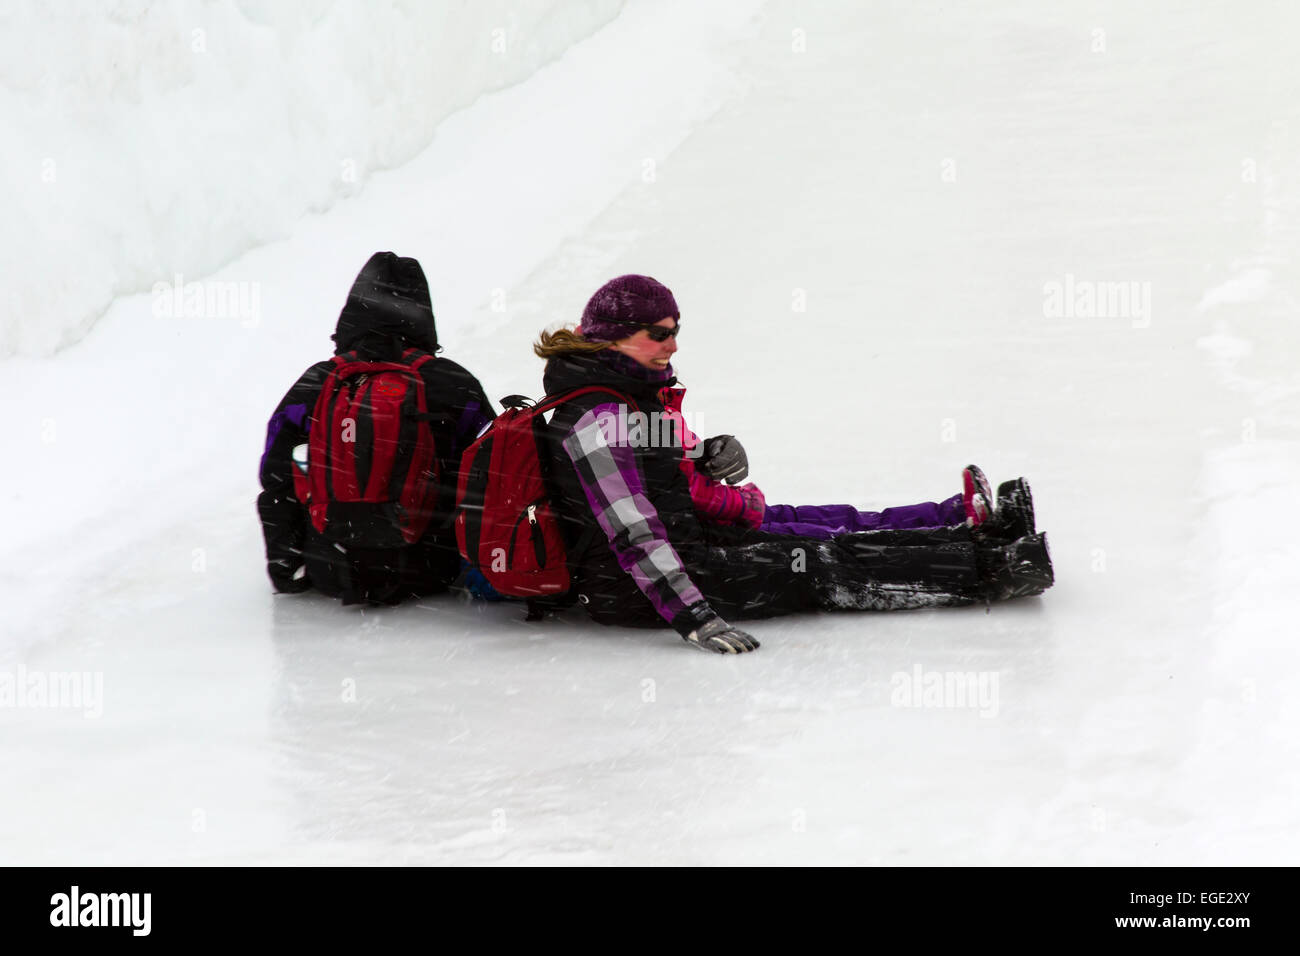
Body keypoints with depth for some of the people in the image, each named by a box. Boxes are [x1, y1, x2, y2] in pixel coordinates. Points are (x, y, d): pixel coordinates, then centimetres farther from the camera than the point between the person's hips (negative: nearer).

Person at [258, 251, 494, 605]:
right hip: (425, 574, -1)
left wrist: (285, 568, 17)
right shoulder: (456, 386, -6)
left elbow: (277, 485, 4)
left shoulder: (312, 386, -2)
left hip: (331, 575, 1)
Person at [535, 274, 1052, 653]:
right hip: (636, 587, -11)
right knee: (827, 562, -13)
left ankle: (969, 521, 15)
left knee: (839, 525, 7)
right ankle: (985, 568, -11)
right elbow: (632, 534, -30)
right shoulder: (597, 421, -24)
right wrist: (693, 616, -35)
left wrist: (713, 457, 0)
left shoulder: (635, 389, 9)